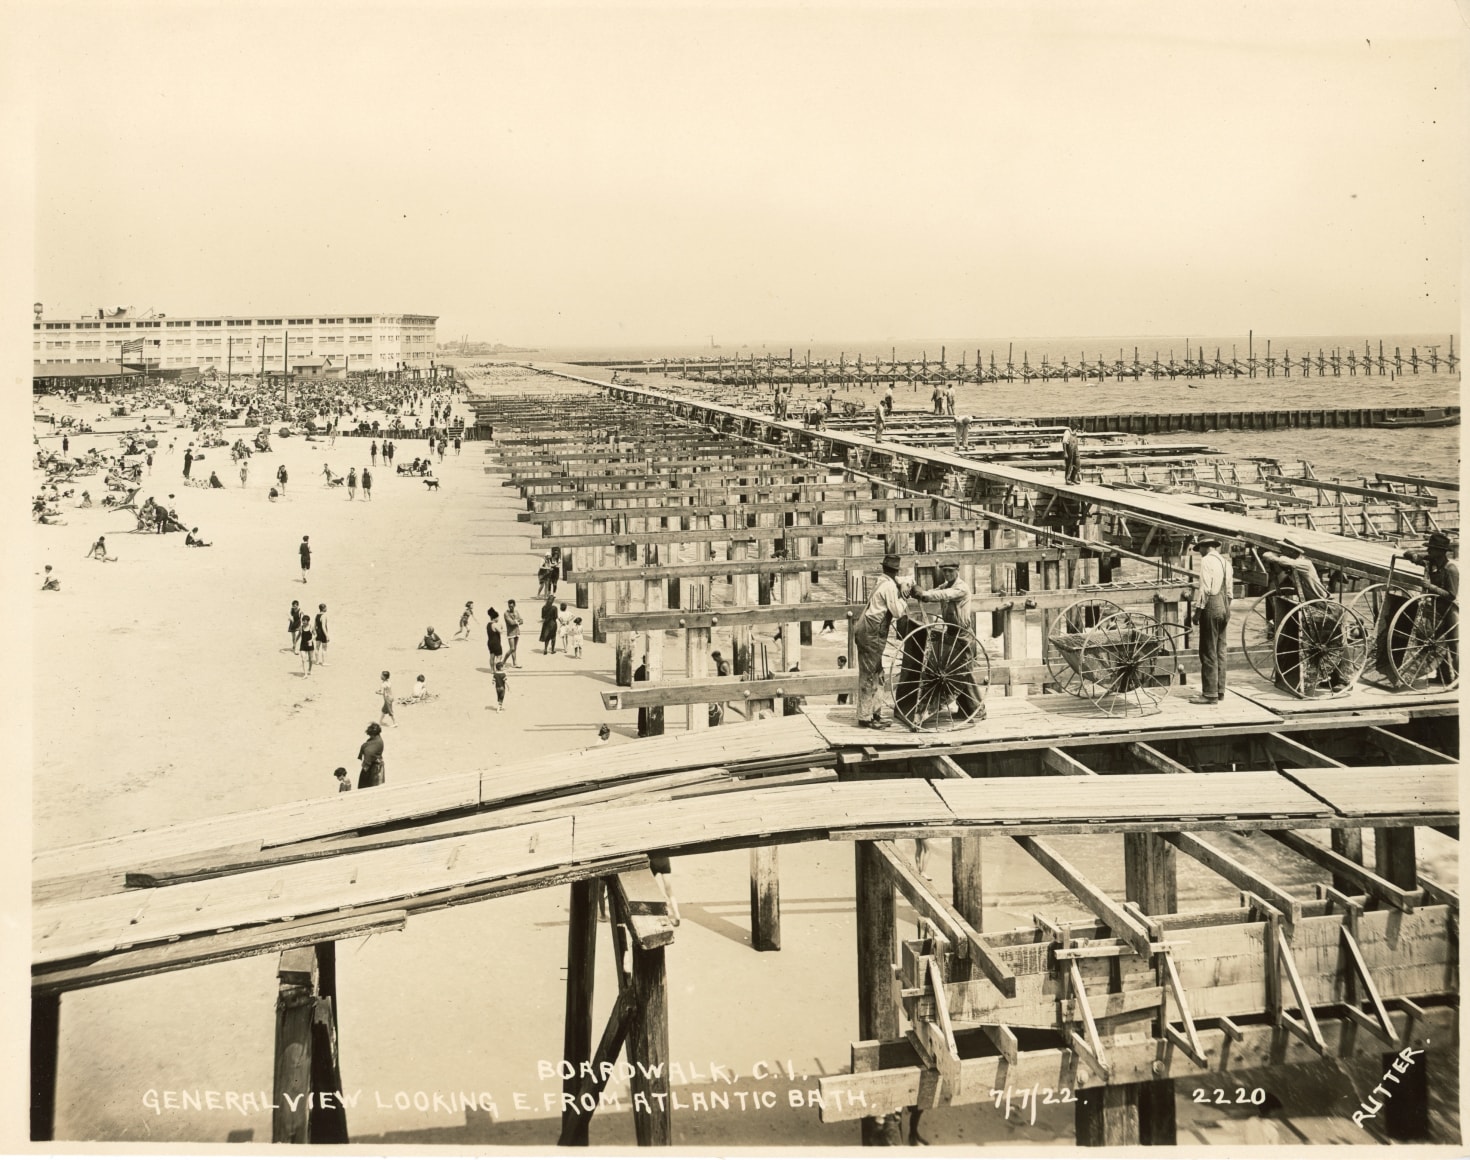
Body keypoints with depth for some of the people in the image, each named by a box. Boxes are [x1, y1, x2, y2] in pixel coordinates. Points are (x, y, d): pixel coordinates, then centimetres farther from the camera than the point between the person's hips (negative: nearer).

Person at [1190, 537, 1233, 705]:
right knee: (1220, 650, 14)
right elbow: (1229, 589, 17)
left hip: (1211, 605, -8)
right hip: (1224, 606, 8)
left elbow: (1204, 588, -17)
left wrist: (1198, 610, -13)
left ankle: (1210, 694, -6)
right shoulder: (1225, 561, 14)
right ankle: (1220, 691, 19)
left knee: (1208, 652, -6)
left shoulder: (1207, 560, -10)